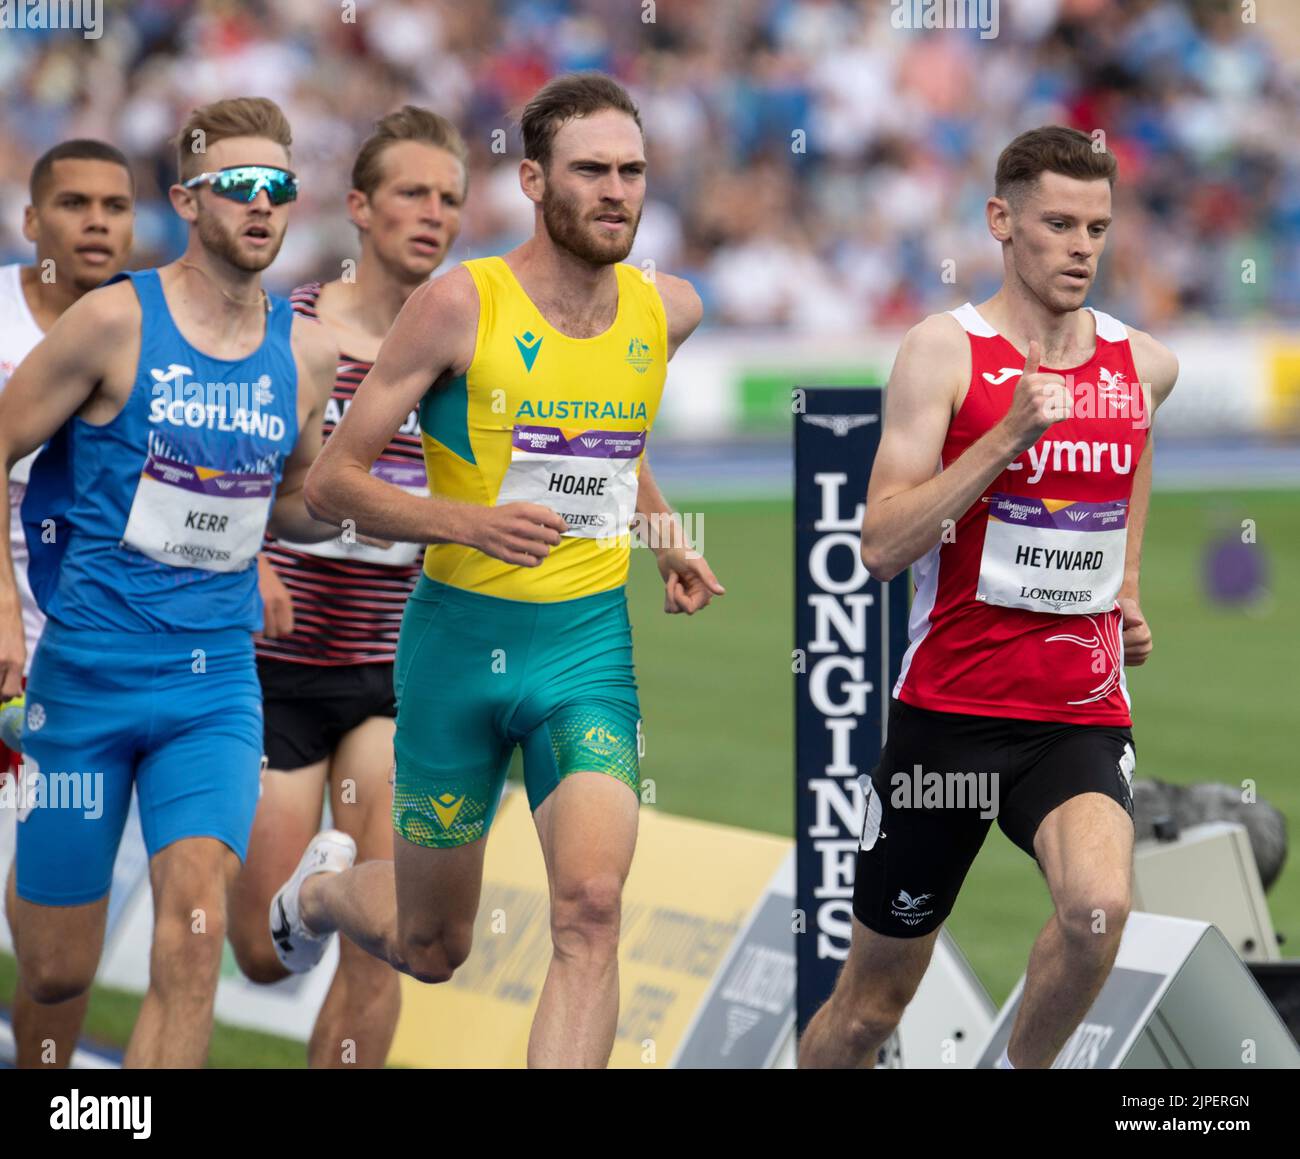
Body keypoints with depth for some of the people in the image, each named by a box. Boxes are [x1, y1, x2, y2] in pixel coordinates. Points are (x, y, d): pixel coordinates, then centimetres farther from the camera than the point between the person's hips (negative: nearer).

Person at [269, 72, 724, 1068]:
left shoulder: (668, 311, 3)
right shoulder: (462, 305, -12)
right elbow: (332, 482, -10)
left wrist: (664, 538, 13)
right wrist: (473, 522, -24)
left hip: (589, 645, 2)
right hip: (460, 639, -2)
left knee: (590, 907, -22)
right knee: (431, 949, 14)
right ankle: (323, 887, 50)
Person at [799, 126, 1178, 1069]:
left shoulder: (1144, 364, 5)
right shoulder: (945, 352, -8)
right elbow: (883, 547, -17)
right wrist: (1011, 434, -23)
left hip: (1082, 715, 2)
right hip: (949, 706, -2)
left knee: (1099, 908, -30)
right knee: (873, 1001, 8)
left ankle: (1022, 1070, -4)